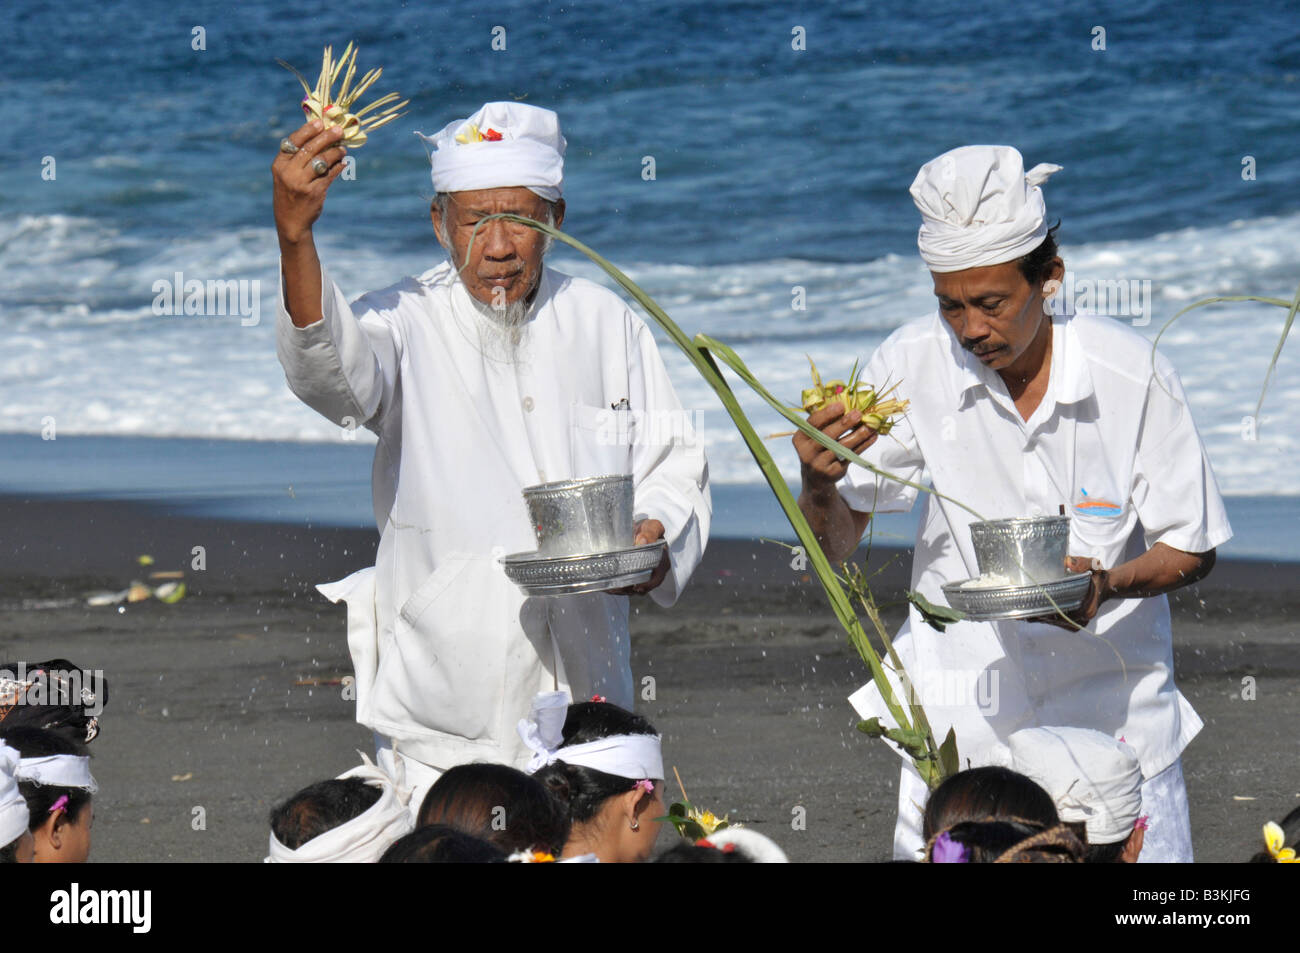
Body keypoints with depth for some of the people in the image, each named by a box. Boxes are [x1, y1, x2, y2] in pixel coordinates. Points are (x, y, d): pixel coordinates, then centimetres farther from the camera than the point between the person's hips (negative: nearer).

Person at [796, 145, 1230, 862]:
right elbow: (833, 549, -3)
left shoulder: (1131, 373, -12)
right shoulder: (912, 365, -9)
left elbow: (1192, 547, -1)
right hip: (963, 725, 1)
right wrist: (819, 483, -25)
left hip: (1115, 719, -1)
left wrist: (1108, 584, -22)